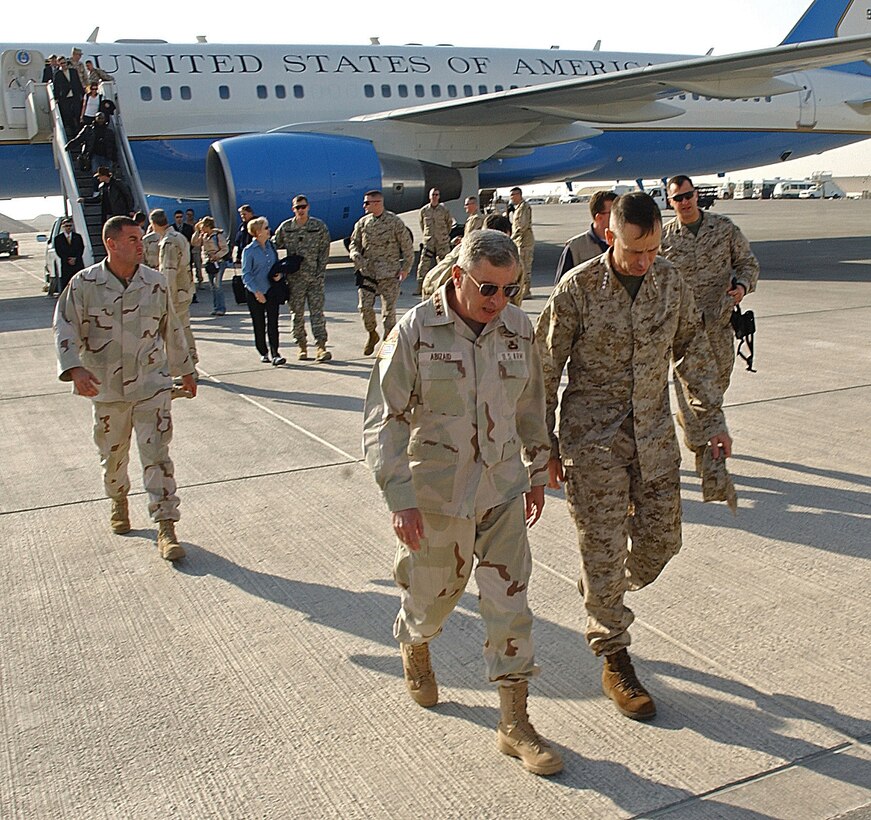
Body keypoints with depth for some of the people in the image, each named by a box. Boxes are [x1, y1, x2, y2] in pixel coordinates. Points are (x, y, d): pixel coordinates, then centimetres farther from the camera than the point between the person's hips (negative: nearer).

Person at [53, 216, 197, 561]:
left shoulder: (155, 282, 0)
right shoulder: (84, 284, -6)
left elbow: (171, 329, 12)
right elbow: (65, 328, -8)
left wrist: (185, 370, 20)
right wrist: (74, 368, -25)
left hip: (151, 385, 0)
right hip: (106, 388, 0)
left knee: (157, 454, -7)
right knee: (113, 455, 15)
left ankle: (166, 528, -4)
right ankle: (119, 501, 46)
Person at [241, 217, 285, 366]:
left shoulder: (271, 246, 6)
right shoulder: (249, 251, -9)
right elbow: (246, 274, -9)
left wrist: (280, 274, -4)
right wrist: (256, 292, -16)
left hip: (271, 290, 3)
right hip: (254, 292, -3)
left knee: (273, 322, -6)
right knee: (259, 324, 7)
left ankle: (275, 353, -7)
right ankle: (263, 353, 20)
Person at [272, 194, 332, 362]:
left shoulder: (319, 226, 1)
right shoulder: (285, 227, 4)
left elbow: (324, 251, 1)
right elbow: (275, 247, 11)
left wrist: (320, 272, -6)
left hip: (314, 277, -1)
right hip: (294, 277, 2)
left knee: (317, 311, -7)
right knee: (297, 312, 6)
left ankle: (321, 346, -9)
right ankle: (302, 346, 16)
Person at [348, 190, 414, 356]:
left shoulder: (394, 222, -4)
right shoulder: (362, 223, 7)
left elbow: (407, 245, 1)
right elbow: (354, 243, 14)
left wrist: (405, 267, -2)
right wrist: (356, 256, -7)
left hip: (389, 273, -3)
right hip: (367, 272, 3)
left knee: (389, 309, -3)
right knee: (365, 306, -5)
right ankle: (372, 334, 20)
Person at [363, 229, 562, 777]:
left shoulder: (518, 329, -1)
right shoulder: (416, 331, -14)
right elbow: (383, 419, -13)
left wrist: (537, 472, 19)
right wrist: (399, 497, -20)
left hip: (502, 491, 3)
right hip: (435, 495, -3)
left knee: (509, 605, 3)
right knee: (433, 596, 16)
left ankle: (515, 724, 16)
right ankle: (415, 649, 52)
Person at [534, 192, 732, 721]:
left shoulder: (672, 282, -1)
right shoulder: (577, 289, -13)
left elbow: (694, 352, 11)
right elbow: (546, 372, -6)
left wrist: (713, 421, 9)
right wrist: (545, 448, -3)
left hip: (654, 435, 4)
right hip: (593, 438, -4)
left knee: (661, 541, 9)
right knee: (605, 550, 0)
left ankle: (602, 595, 39)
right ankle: (615, 662, 16)